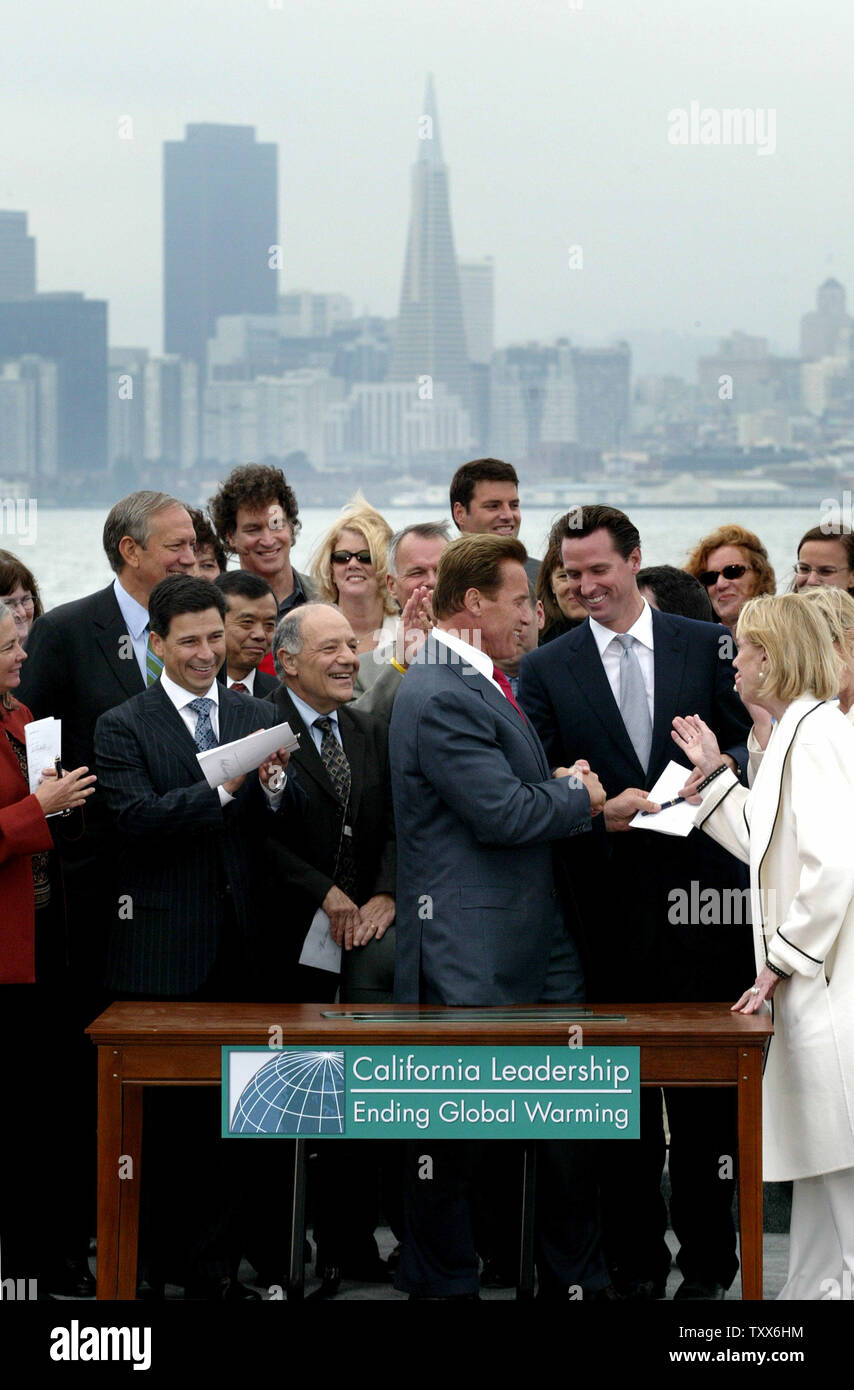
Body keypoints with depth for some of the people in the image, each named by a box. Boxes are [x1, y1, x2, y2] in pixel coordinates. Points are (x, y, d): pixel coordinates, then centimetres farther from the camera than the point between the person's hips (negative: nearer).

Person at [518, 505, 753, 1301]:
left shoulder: (707, 646, 6)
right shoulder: (545, 670, 6)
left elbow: (753, 743, 6)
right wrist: (599, 809, -17)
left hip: (699, 894, 0)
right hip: (609, 901, 0)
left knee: (704, 1086, 4)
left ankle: (707, 1262, 14)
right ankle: (635, 1261, 16)